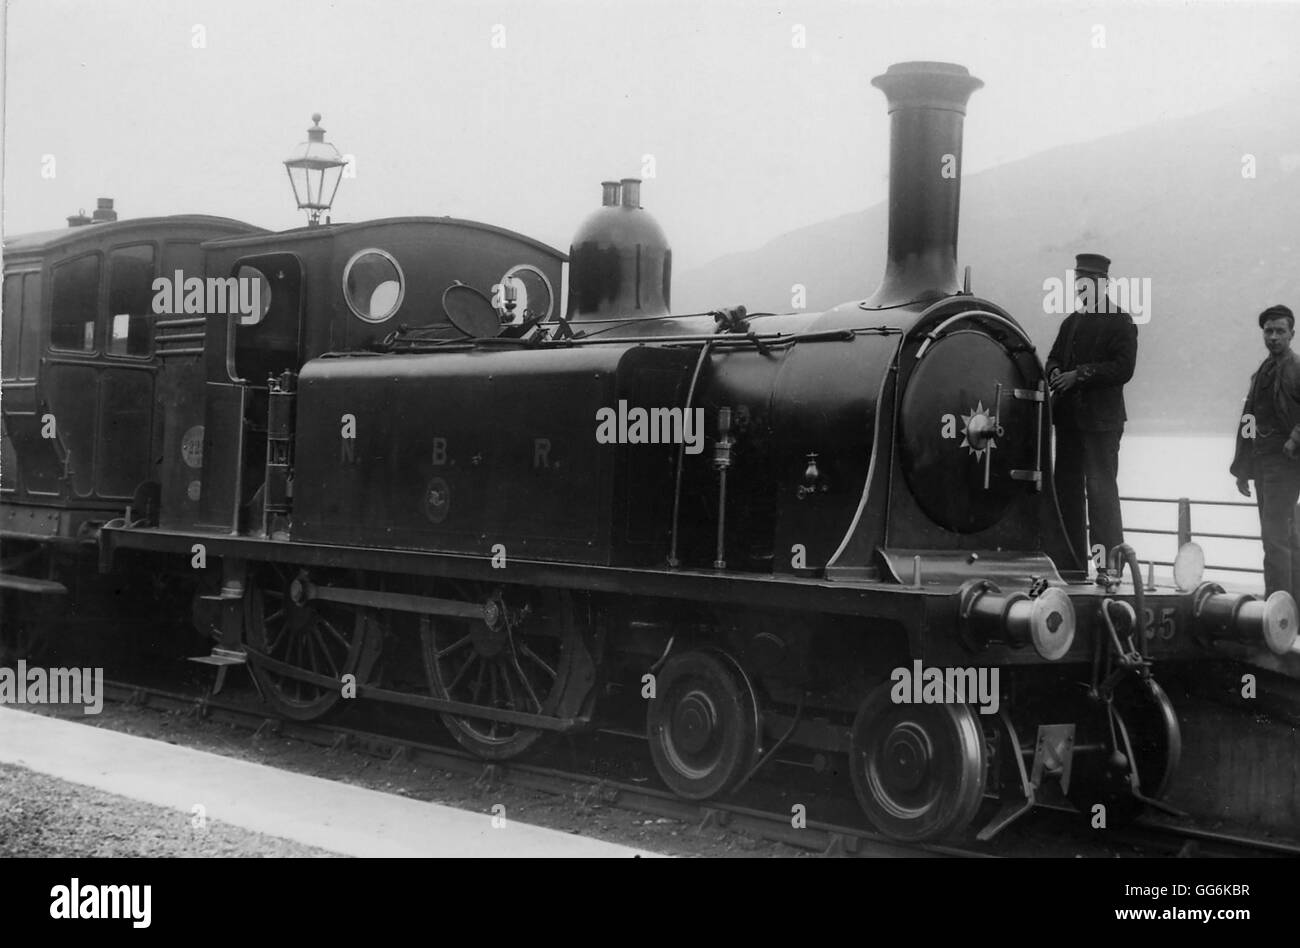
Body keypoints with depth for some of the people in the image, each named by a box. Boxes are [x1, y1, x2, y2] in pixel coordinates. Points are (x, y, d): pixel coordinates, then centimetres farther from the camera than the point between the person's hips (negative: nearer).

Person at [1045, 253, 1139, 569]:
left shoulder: (1120, 322, -3)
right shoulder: (1071, 322, 18)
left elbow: (1123, 368, -12)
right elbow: (1053, 359, 21)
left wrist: (1080, 374, -17)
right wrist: (1056, 374, -3)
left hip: (1100, 418, -7)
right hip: (1068, 417, 7)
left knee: (1100, 489, -9)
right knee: (1067, 486, 8)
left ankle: (1110, 563, -6)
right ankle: (1073, 558, 14)